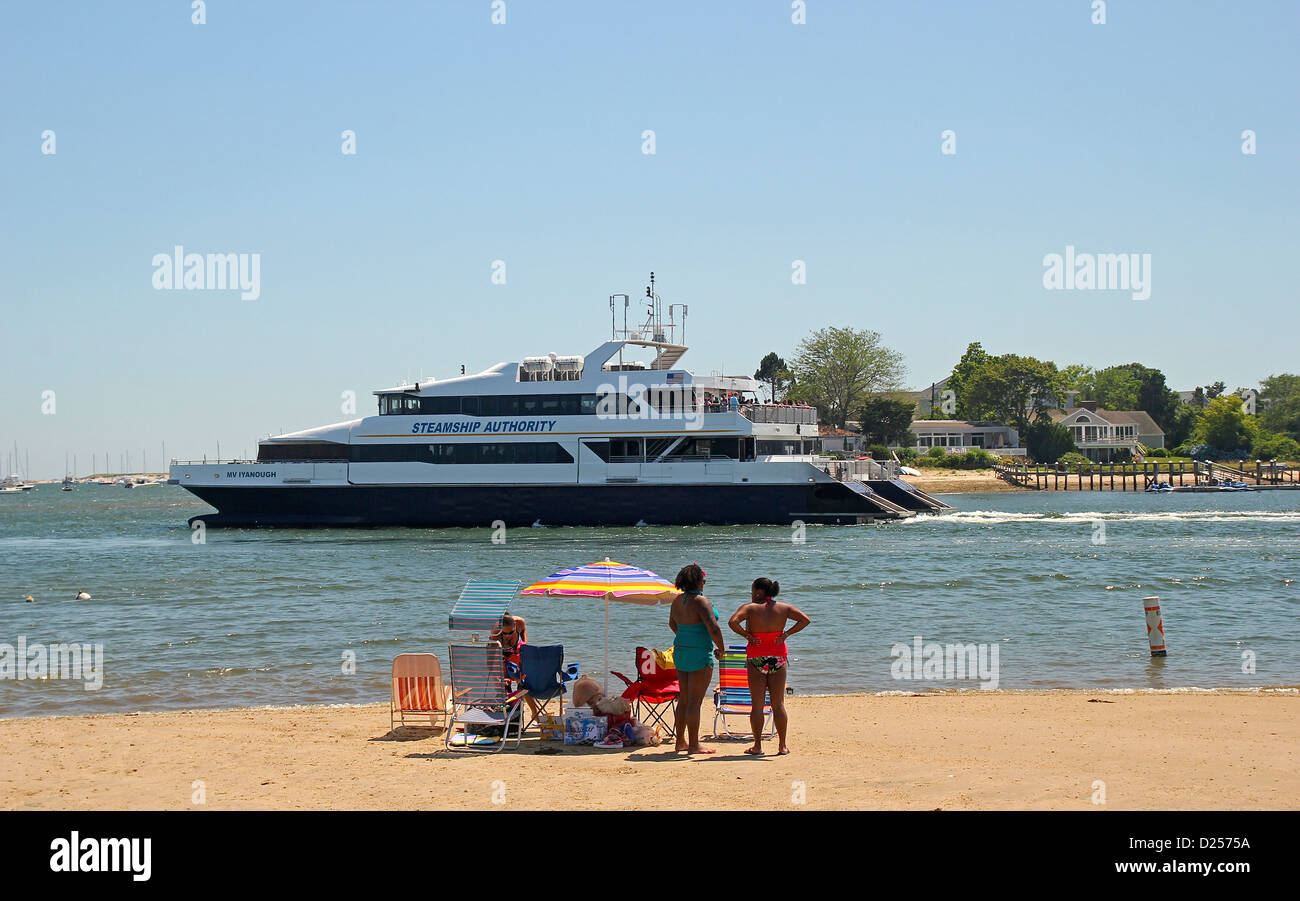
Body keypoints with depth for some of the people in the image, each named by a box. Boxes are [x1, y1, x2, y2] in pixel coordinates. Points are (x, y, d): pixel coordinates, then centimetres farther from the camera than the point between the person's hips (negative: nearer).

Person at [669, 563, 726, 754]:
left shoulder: (677, 600, 7)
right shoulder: (700, 601, -18)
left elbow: (672, 624, 23)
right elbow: (713, 628, -24)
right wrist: (720, 648, -8)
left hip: (680, 651, 8)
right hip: (700, 654, -8)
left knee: (684, 699, 16)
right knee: (695, 701, -5)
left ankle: (681, 741, 22)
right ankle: (694, 746, -2)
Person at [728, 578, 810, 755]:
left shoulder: (749, 608, -6)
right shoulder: (783, 608, 3)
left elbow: (733, 622, -21)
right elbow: (805, 619, 1)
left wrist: (747, 635, -8)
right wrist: (786, 634, 1)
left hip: (756, 658, -3)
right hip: (778, 657, 3)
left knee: (757, 704, 4)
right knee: (778, 704, 9)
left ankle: (758, 745, 3)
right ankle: (783, 745, 9)